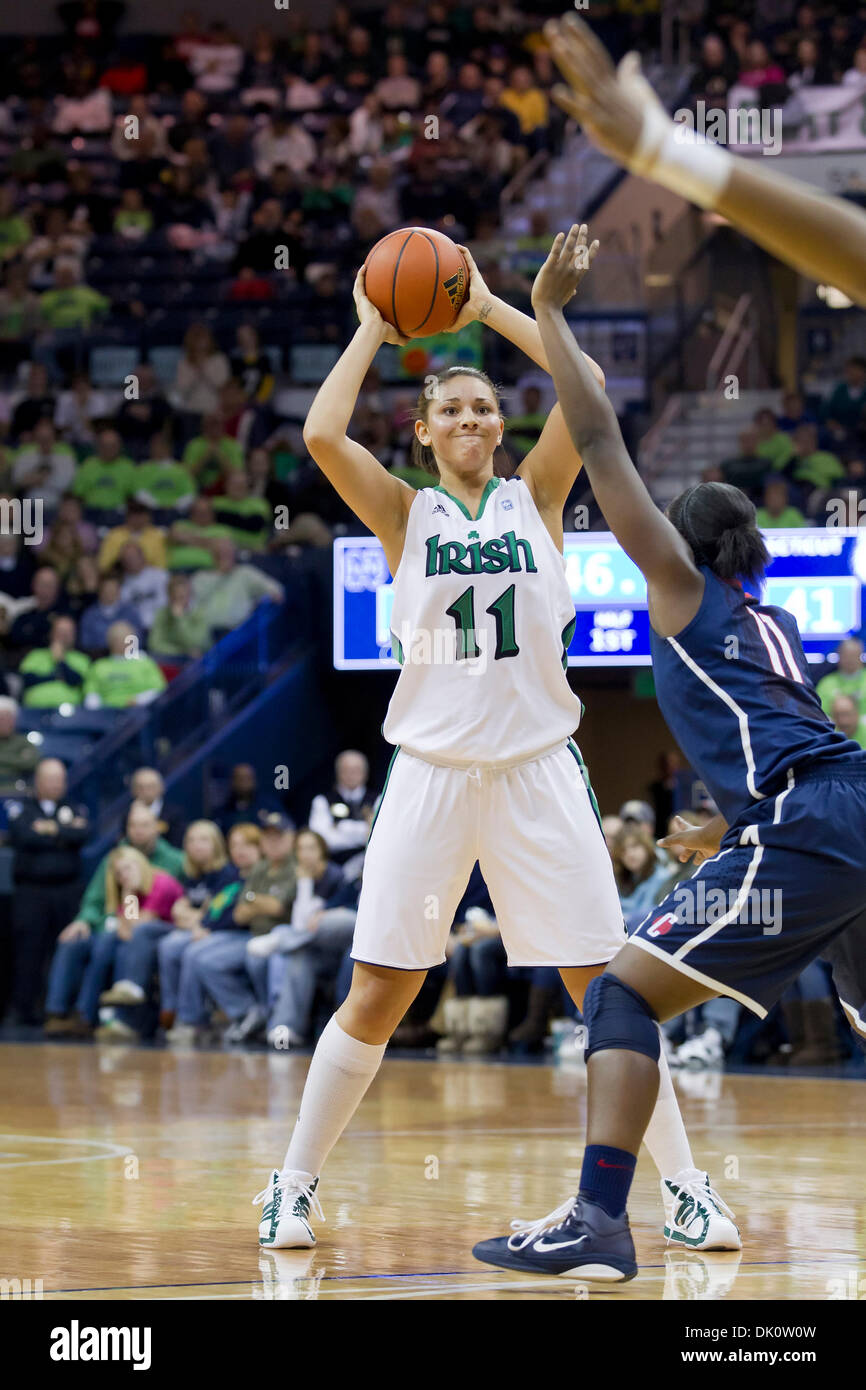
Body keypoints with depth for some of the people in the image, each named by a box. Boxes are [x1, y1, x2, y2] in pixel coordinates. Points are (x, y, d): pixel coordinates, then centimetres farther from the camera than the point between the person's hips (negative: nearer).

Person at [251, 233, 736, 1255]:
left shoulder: (535, 497, 7)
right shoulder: (403, 513, 4)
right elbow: (321, 435, -12)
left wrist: (490, 308, -1)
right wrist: (374, 327, -2)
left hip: (537, 769, 1)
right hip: (432, 774, -1)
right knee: (375, 999, -1)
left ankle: (684, 1186, 9)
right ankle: (294, 1184, 11)